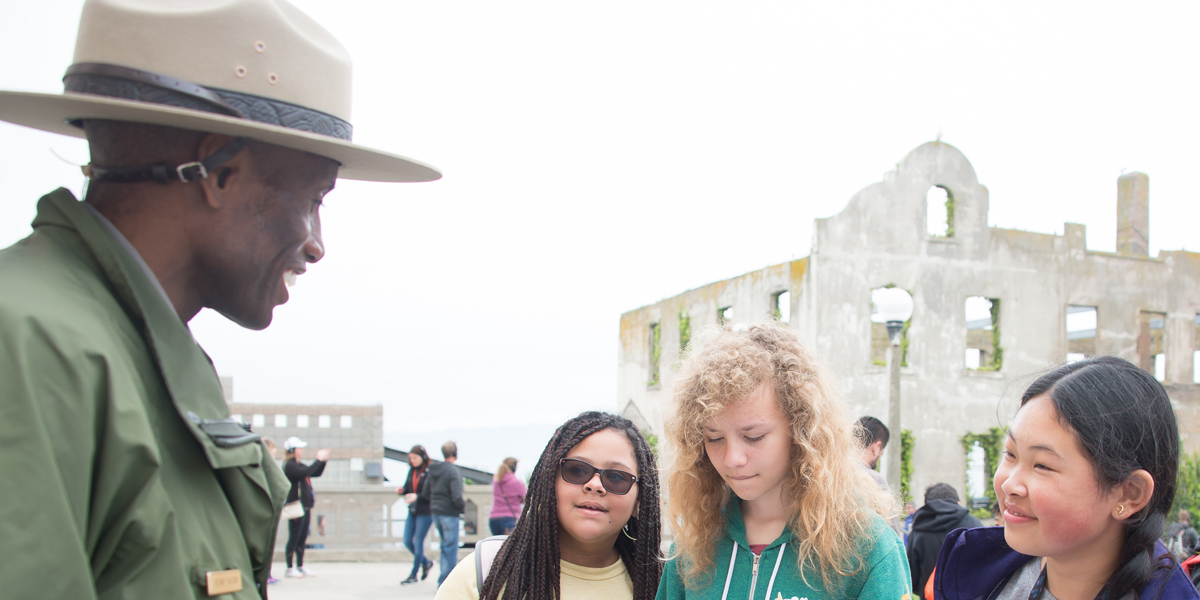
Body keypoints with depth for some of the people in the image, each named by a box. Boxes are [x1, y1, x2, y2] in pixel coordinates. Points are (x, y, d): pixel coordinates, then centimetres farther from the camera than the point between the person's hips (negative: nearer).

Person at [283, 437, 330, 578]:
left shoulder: (300, 465, 18)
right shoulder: (289, 465, -12)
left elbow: (316, 473, 22)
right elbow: (306, 472, -26)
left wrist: (324, 460, 10)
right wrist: (319, 460, -18)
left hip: (305, 506, 9)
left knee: (302, 538, 11)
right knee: (294, 537, -3)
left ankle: (300, 567, 17)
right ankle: (289, 568, 3)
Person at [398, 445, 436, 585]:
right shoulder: (411, 471, 6)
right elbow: (407, 489, 13)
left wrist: (417, 497, -26)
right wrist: (402, 490, -9)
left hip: (425, 512, -7)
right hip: (412, 511, 7)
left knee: (418, 542, 2)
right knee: (407, 541, 9)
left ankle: (413, 575, 15)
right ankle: (426, 562, 32)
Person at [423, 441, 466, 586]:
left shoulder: (432, 470, 6)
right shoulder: (453, 471, -17)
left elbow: (425, 494, 9)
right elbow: (456, 497, -21)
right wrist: (462, 505, -2)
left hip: (435, 513, 8)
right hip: (449, 514, -8)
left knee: (444, 545, 19)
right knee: (451, 548, 0)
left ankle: (444, 578, 23)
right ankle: (446, 583, 1)